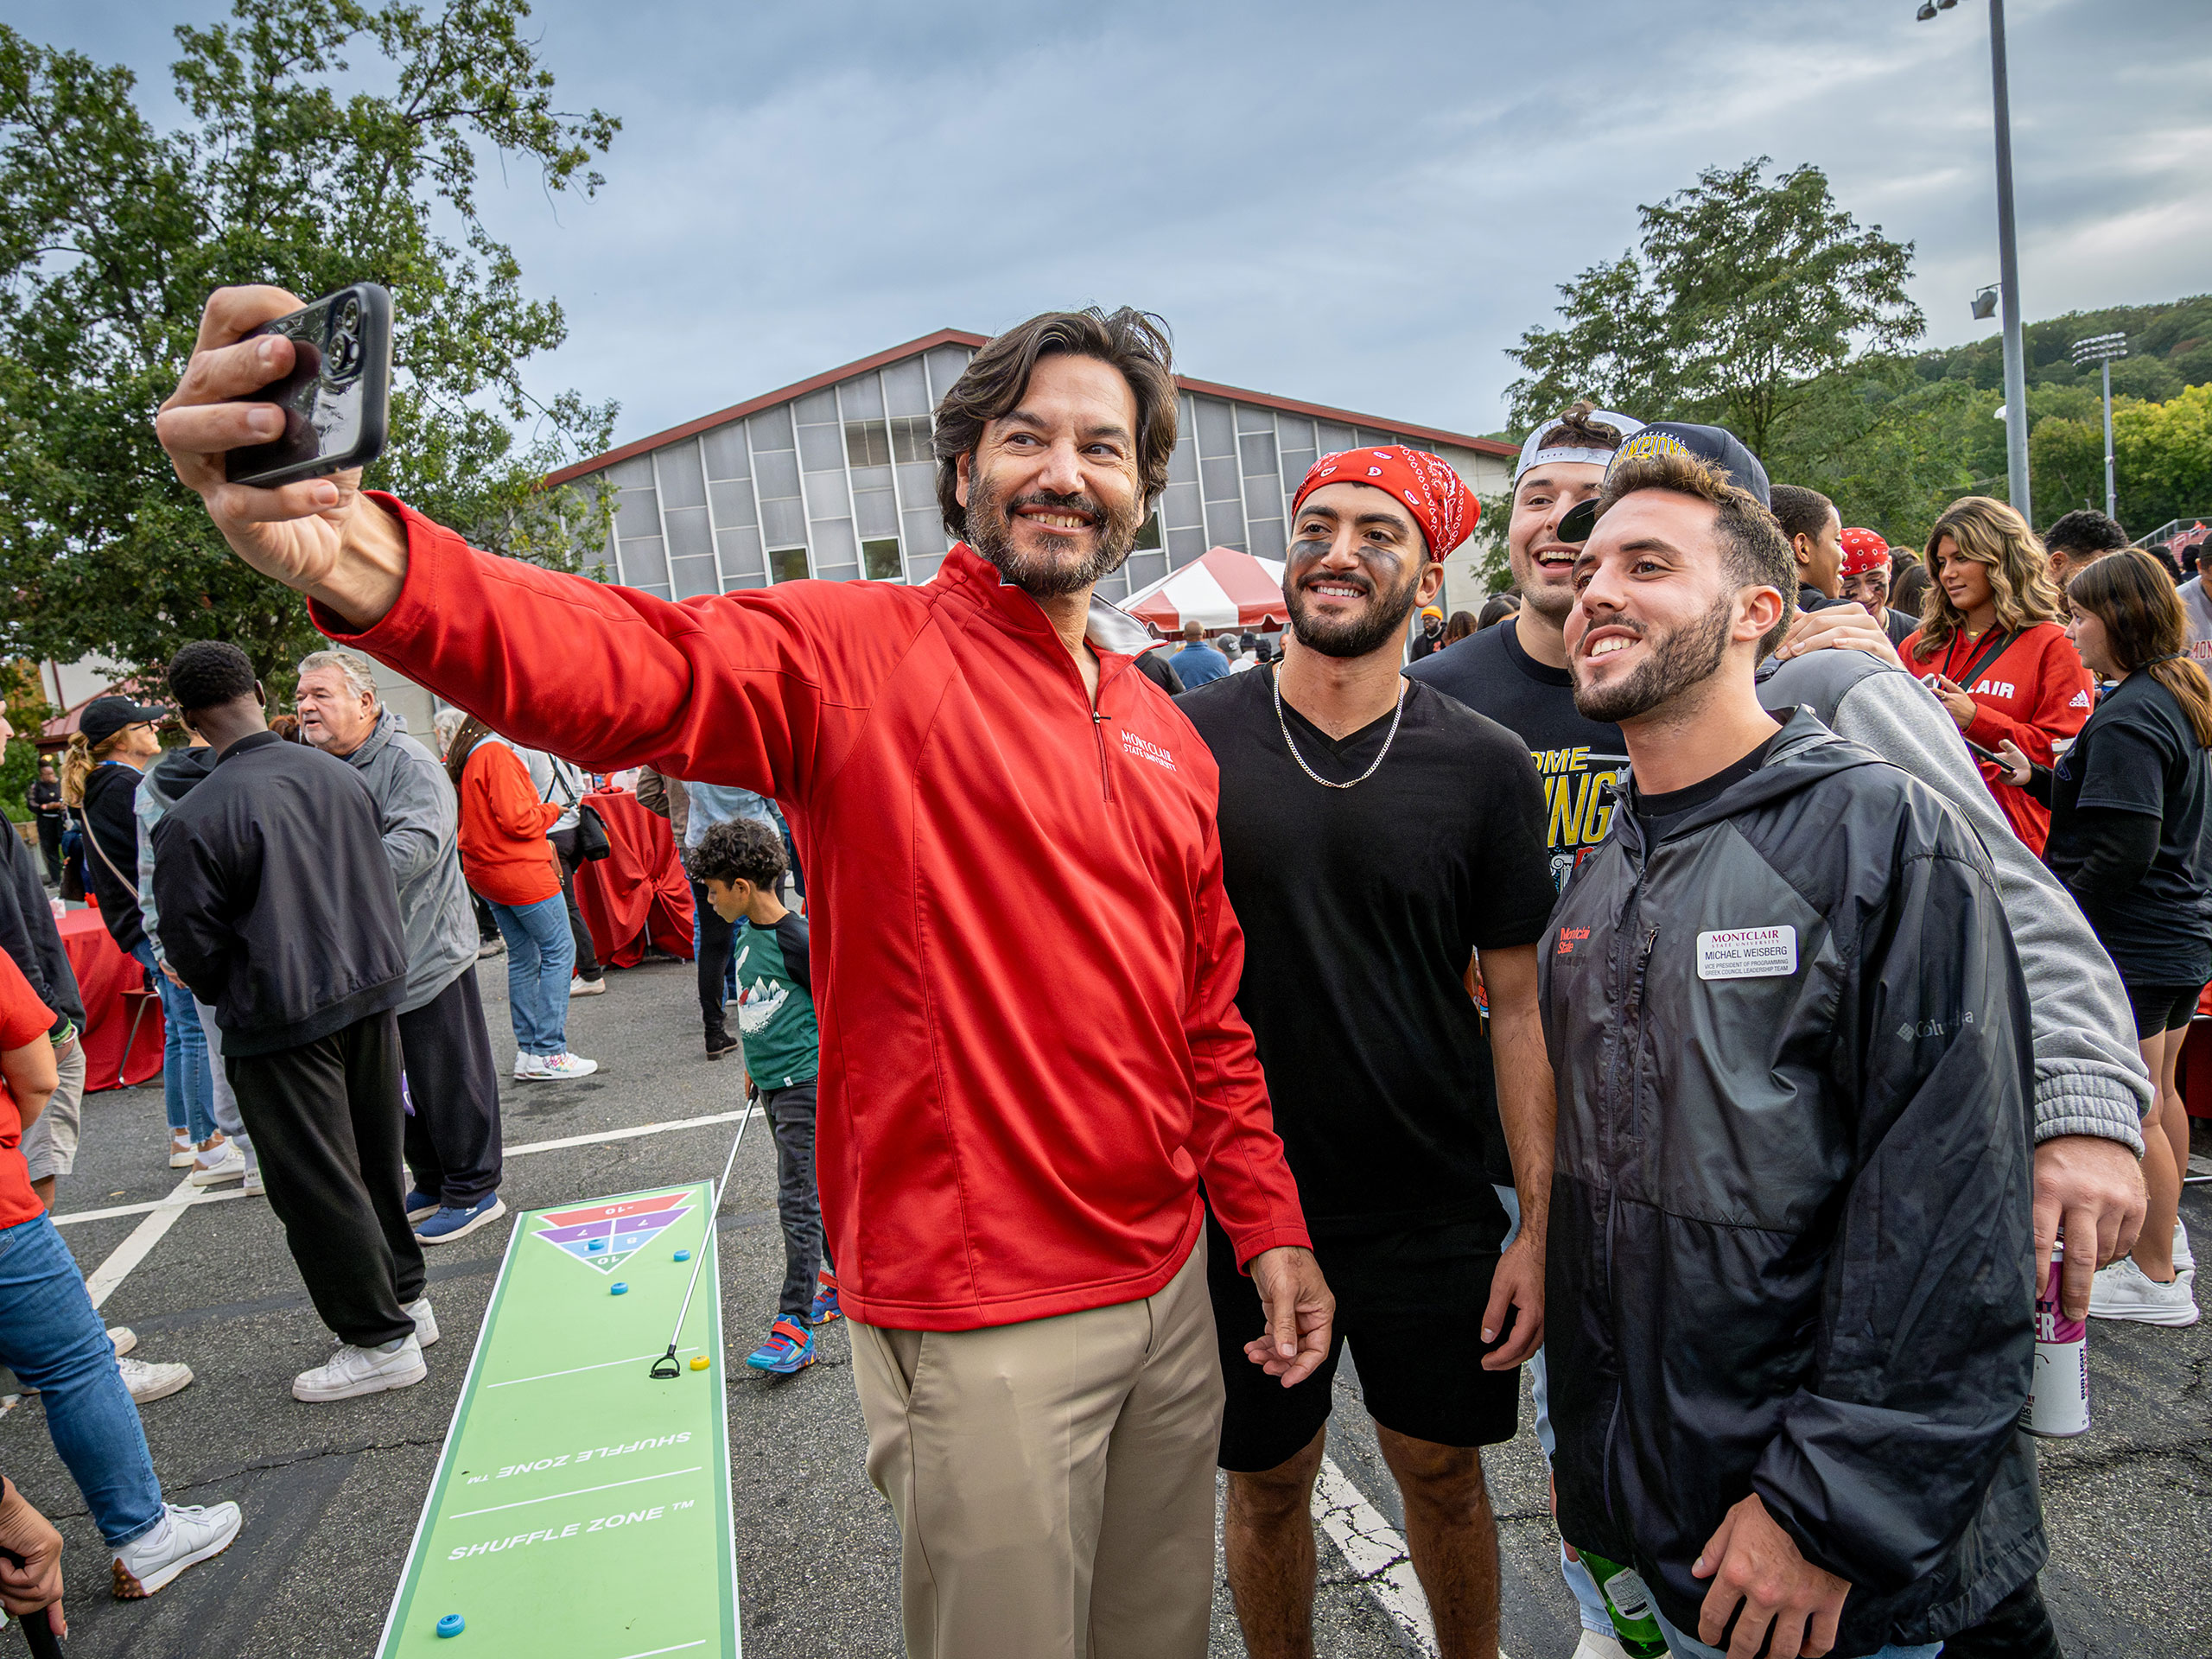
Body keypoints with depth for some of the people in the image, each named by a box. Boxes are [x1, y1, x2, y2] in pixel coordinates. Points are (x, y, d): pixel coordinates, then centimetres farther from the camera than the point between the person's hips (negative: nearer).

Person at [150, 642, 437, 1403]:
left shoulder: (191, 820, -18)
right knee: (376, 1160, 20)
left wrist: (230, 999, 11)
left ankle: (381, 1340, 15)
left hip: (282, 1021, -6)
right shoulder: (338, 774, -1)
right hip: (372, 992, 6)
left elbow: (193, 947, -9)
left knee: (316, 1183, 6)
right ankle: (405, 1297, 33)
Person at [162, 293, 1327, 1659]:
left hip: (1172, 1282, 6)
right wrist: (368, 561, -50)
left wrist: (1267, 1222, 11)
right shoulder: (858, 654, -12)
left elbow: (1210, 1014, 12)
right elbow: (635, 666, -32)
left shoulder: (1166, 732, 7)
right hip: (981, 1319, -6)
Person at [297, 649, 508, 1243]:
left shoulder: (408, 762, -14)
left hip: (428, 951, -8)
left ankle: (473, 1192, 15)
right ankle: (432, 1186, 32)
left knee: (450, 1079, 1)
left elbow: (416, 843, -28)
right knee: (401, 1082, 18)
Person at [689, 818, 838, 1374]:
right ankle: (841, 1274, 35)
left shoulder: (797, 941, -20)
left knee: (798, 1201, -8)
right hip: (773, 1082, 9)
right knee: (807, 1190, 19)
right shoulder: (751, 931, 8)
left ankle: (794, 1324, -4)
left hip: (805, 1083, -9)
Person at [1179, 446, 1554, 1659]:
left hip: (1432, 1209, 1)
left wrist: (1541, 1223, -4)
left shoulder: (1485, 767, -6)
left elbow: (1520, 1005, -2)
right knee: (1268, 1482, 17)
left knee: (1442, 1469, 19)